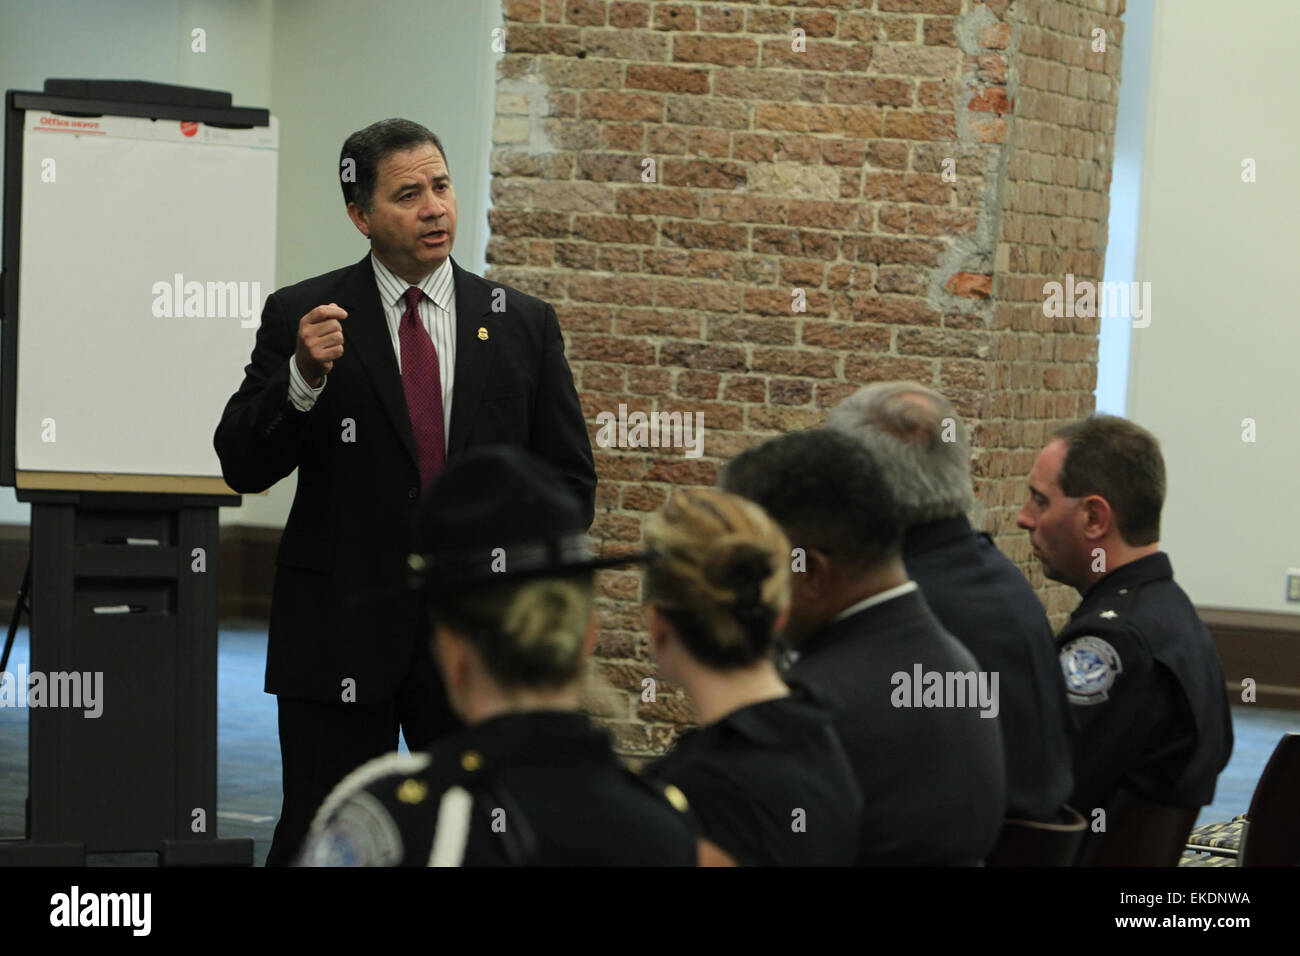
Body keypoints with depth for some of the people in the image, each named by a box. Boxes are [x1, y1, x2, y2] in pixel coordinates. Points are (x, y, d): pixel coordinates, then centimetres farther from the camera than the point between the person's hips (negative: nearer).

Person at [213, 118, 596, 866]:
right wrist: (304, 377, -22)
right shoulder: (302, 316, 0)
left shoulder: (522, 323, 6)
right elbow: (242, 465, -6)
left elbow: (570, 479, 10)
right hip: (343, 629, -2)